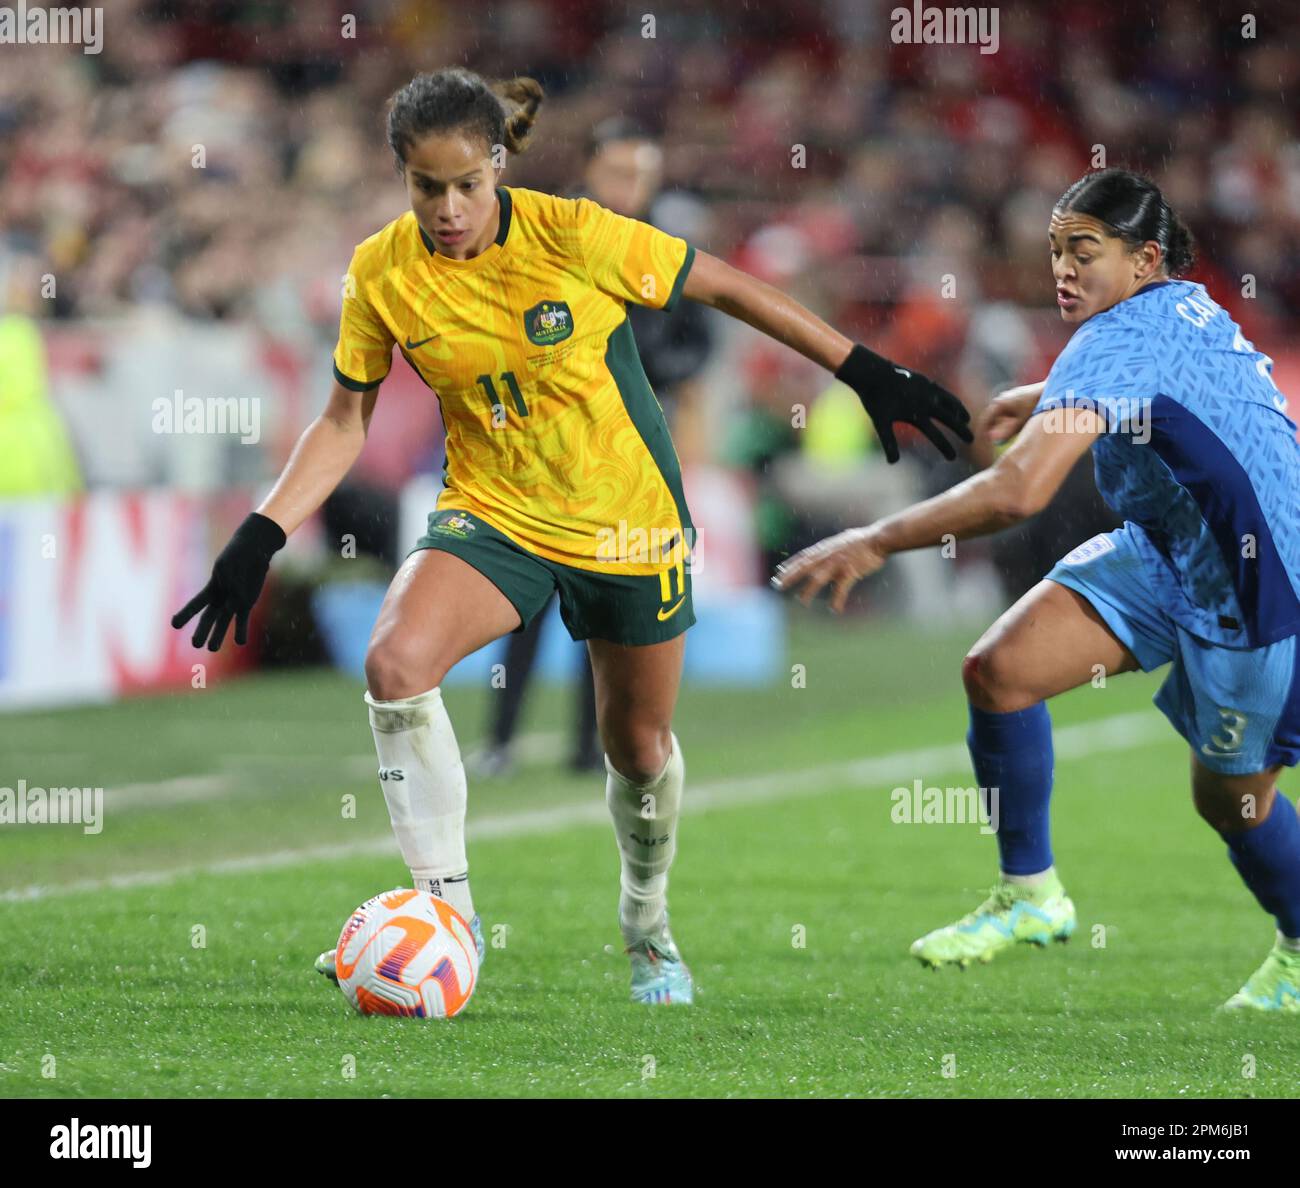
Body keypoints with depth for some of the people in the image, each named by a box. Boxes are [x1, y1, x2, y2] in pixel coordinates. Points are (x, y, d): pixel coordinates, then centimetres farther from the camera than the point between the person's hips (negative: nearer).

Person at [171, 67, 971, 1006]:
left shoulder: (573, 235, -20)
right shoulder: (383, 273, -11)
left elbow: (726, 287, -9)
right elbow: (345, 421, 1)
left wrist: (864, 371, -7)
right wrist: (260, 538, -10)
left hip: (629, 521, -1)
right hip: (491, 512, 1)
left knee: (639, 743, 11)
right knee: (395, 663, -27)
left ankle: (648, 929, 42)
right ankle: (447, 909, -15)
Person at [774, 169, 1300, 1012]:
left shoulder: (1121, 340, -26)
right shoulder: (1183, 305, 2)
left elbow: (1019, 490, -37)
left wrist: (876, 542, -31)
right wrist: (1045, 400, 30)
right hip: (1167, 554, 9)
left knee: (1232, 797, 6)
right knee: (1000, 671, -6)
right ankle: (1031, 894, 6)